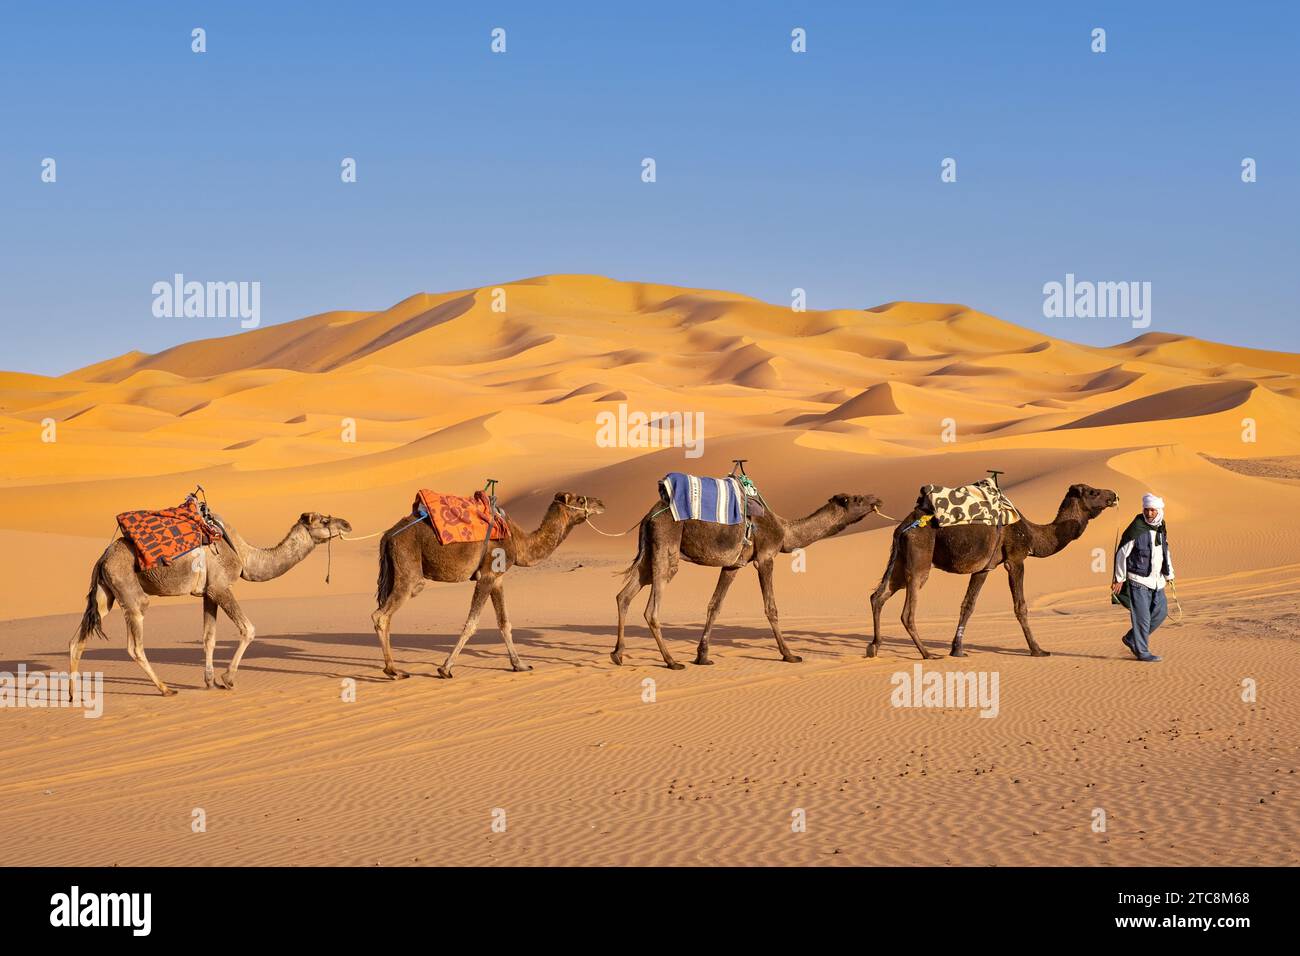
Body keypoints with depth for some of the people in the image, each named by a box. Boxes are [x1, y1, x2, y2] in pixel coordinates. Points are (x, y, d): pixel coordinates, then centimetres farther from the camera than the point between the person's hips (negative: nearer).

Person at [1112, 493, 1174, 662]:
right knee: (1142, 616, -5)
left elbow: (1165, 553, 21)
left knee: (1161, 612, 9)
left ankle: (1131, 639, 23)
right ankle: (1142, 652, 5)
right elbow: (1122, 554, -12)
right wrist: (1119, 579, -11)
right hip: (1138, 580, -7)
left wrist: (1169, 575, 19)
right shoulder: (1136, 529, -15)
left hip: (1156, 581, 7)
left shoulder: (1161, 529, 7)